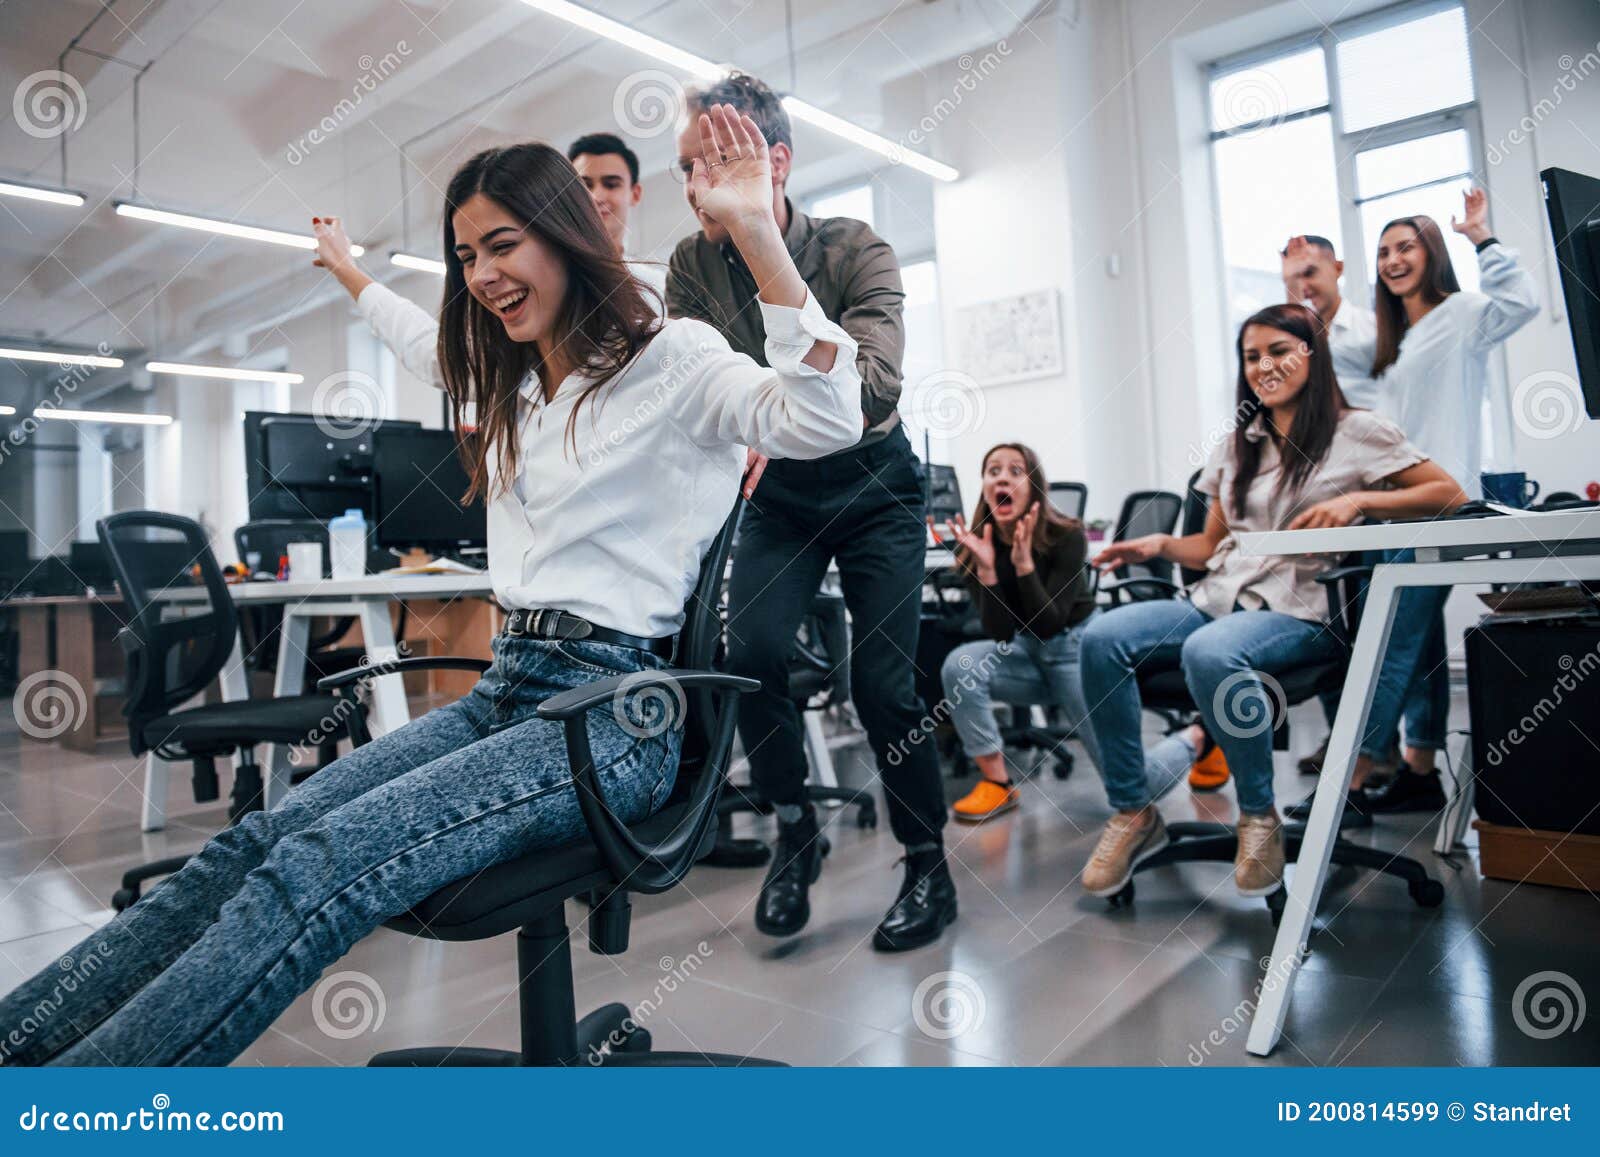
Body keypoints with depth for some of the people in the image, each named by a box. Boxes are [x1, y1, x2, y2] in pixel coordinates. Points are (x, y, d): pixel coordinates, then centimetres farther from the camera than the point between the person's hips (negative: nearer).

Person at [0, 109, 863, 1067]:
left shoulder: (671, 357, -4)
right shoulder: (513, 384, 20)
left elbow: (825, 421, -21)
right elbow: (438, 354, 45)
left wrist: (754, 229, -24)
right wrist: (355, 276, 54)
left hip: (613, 711, -7)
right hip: (509, 687, 8)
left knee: (319, 866, -25)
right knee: (257, 840, -11)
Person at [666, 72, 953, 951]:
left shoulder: (857, 252, -19)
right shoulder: (692, 266, -8)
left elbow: (875, 379, -35)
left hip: (871, 486, -2)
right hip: (777, 493, 3)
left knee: (881, 680, -8)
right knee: (753, 655, -17)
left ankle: (929, 868, 14)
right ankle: (795, 831, 9)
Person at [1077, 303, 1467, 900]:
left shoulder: (1356, 431, 6)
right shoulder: (1238, 445, 21)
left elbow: (1450, 495, 1)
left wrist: (1358, 500, -13)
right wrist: (1161, 545, -1)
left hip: (1300, 610, -5)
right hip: (1218, 598, 6)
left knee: (1210, 652, -40)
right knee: (1101, 638, -22)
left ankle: (1259, 817, -17)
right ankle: (1132, 813, -13)